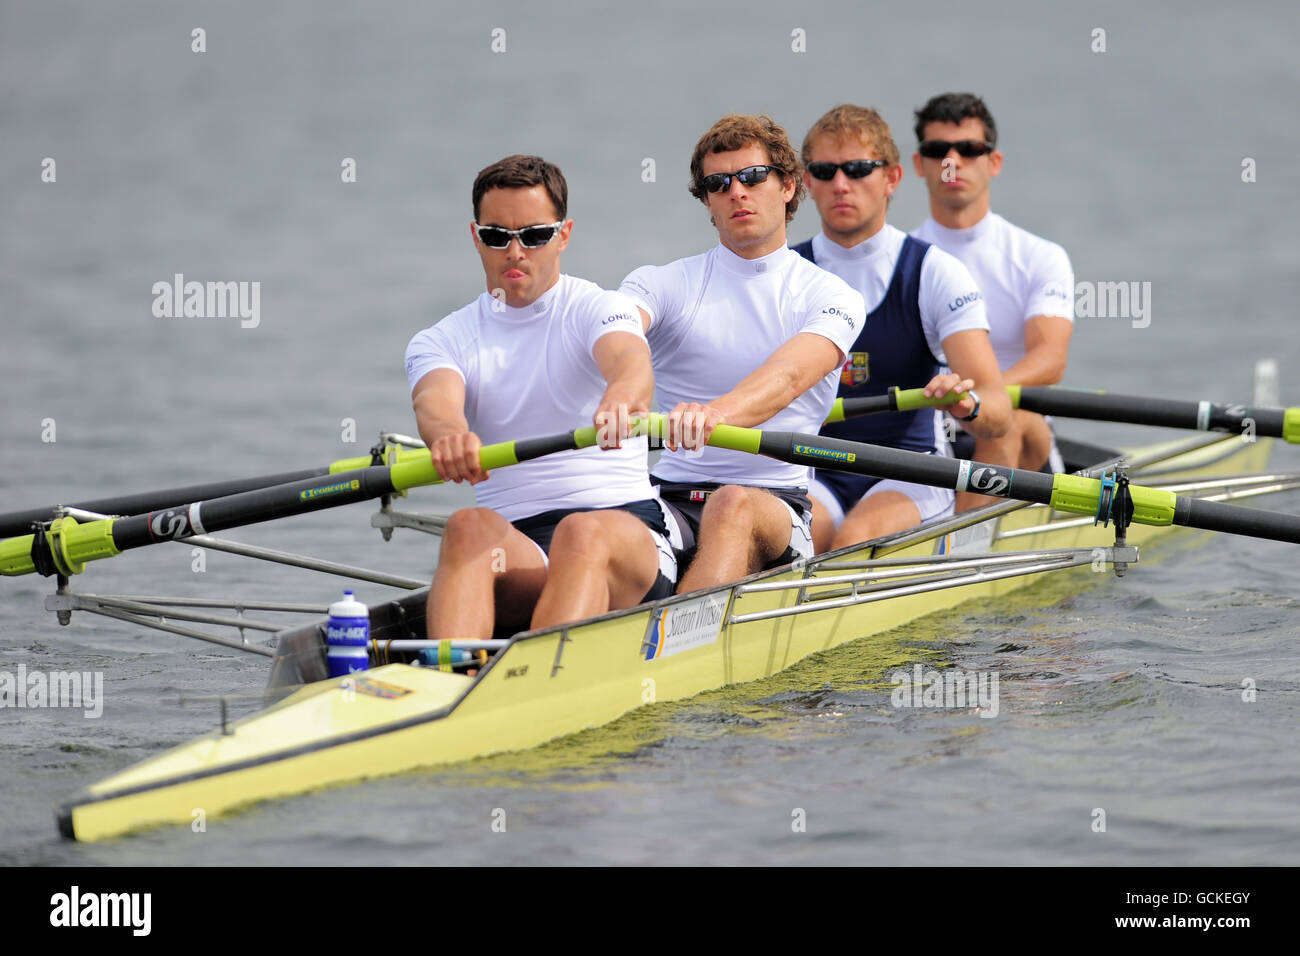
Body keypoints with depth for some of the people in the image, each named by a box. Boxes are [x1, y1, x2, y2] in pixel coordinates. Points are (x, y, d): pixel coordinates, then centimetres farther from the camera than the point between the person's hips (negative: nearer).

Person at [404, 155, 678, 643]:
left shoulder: (597, 309, 6)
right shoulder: (439, 341, 13)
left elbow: (630, 362, -19)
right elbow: (434, 400, -11)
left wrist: (621, 399, -46)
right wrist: (449, 433, -39)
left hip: (625, 528, -2)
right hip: (516, 544, 2)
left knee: (585, 532, -36)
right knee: (469, 527, -32)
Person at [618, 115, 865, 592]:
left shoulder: (830, 296, 5)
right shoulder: (662, 284, 12)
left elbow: (787, 376, -17)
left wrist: (716, 413, -40)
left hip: (776, 504, -3)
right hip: (669, 498, 3)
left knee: (734, 506, -38)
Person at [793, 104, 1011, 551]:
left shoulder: (936, 272, 0)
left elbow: (998, 412, -11)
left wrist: (969, 404, -35)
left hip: (911, 475, -1)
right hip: (811, 477, 1)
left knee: (856, 538, -35)